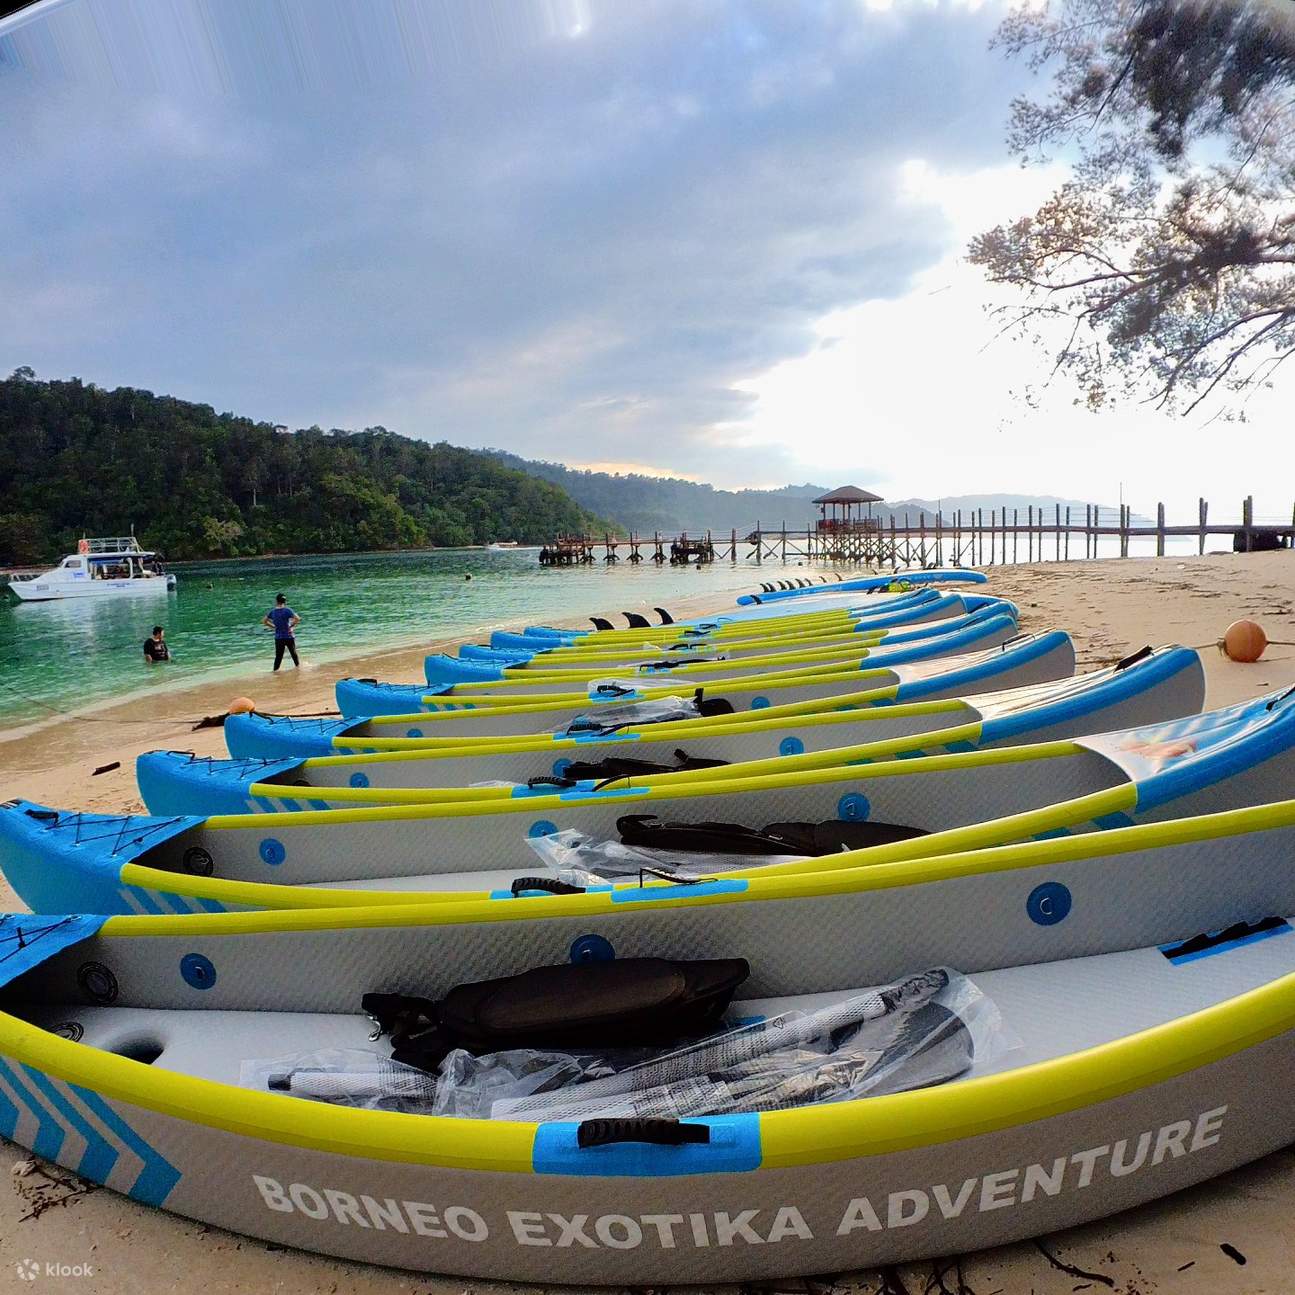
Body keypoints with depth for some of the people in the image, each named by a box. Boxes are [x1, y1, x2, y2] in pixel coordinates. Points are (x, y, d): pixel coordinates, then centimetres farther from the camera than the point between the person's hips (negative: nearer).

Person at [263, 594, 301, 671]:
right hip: (289, 637, -3)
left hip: (278, 638, 3)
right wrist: (292, 626, -9)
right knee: (294, 654, 13)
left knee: (278, 657, 9)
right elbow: (297, 619, -23)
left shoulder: (272, 611, 2)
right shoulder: (287, 610, -12)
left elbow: (264, 621, 13)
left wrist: (274, 627, 12)